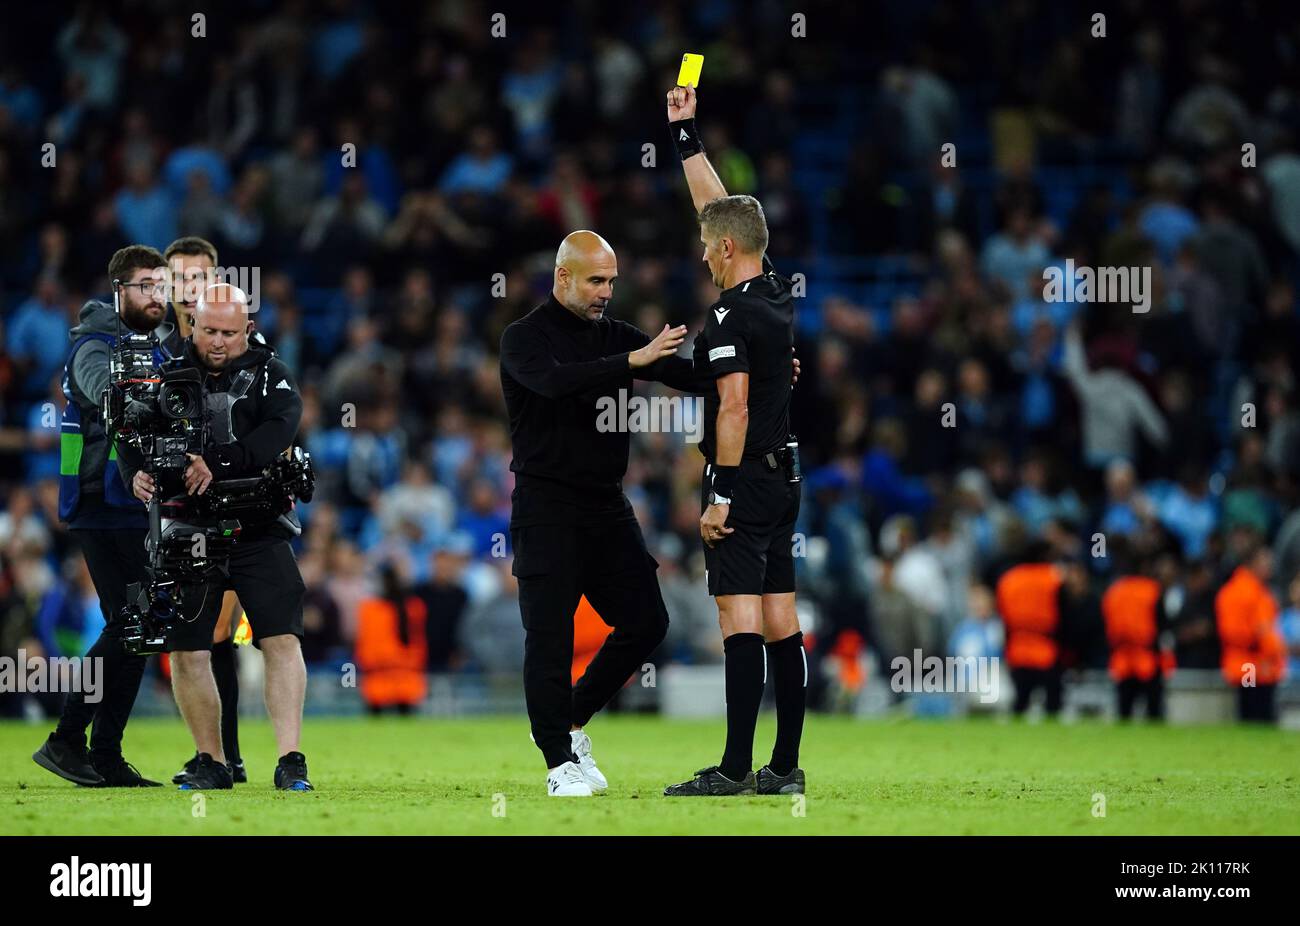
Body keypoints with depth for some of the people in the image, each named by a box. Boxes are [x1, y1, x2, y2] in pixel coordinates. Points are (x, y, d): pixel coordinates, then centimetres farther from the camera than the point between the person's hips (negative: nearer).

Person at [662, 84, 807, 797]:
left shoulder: (730, 313, -13)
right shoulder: (777, 295, 11)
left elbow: (735, 405, -20)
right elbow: (722, 208, 22)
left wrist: (720, 495, -19)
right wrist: (684, 135, 29)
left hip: (742, 477, -9)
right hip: (783, 476, 9)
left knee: (740, 616, -12)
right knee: (779, 618, 8)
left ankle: (736, 768, -16)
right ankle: (785, 766, 9)